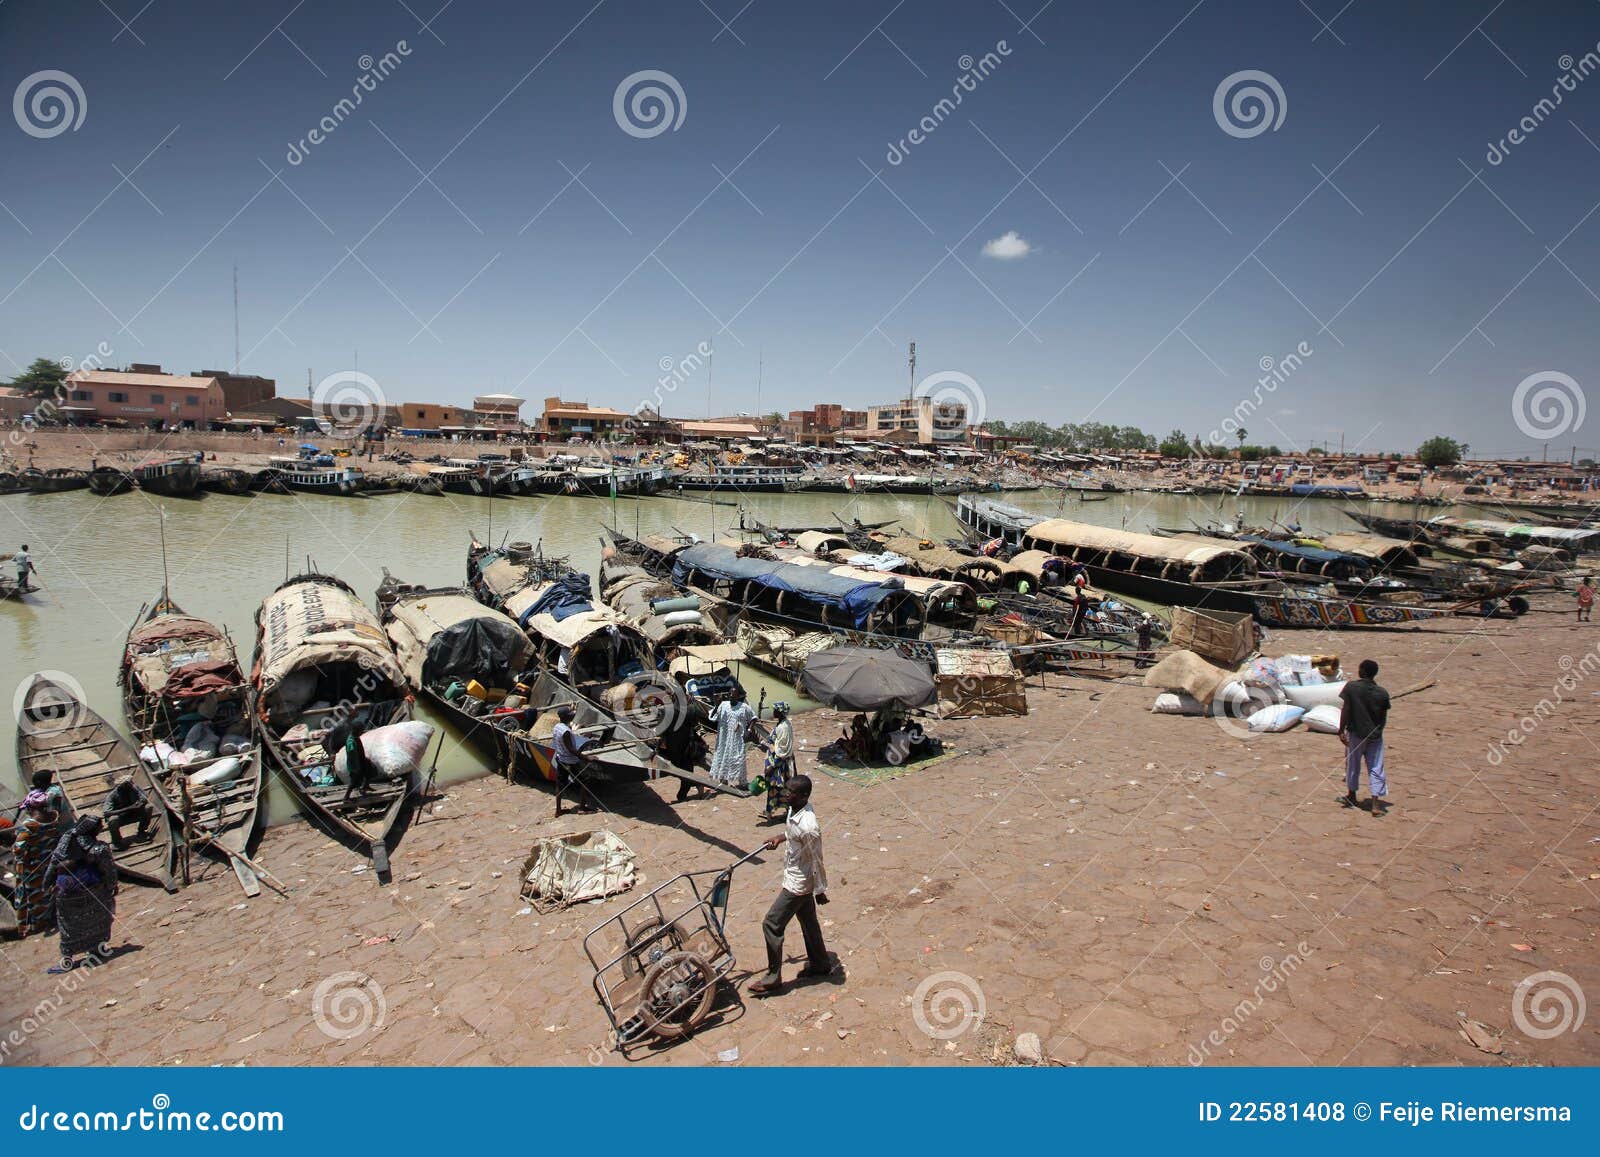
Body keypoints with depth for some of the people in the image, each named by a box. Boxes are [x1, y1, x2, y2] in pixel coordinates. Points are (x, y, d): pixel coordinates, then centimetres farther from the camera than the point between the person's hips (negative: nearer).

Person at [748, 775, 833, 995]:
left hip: (798, 882, -9)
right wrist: (780, 838, 5)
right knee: (808, 920, 23)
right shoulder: (795, 809, -6)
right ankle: (820, 963, 41)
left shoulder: (807, 826, -33)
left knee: (772, 924, -2)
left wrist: (820, 891, -13)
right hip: (796, 878, 9)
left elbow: (816, 861, -23)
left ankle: (773, 978, 11)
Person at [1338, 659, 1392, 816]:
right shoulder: (1382, 693, -4)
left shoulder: (1351, 687, -10)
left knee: (1353, 763, 15)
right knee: (1376, 768, 5)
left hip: (1356, 733, -1)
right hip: (1375, 735, 1)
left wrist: (1341, 730, -6)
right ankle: (1376, 804, 0)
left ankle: (1352, 795, 31)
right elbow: (1384, 717, 4)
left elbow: (1345, 710, -12)